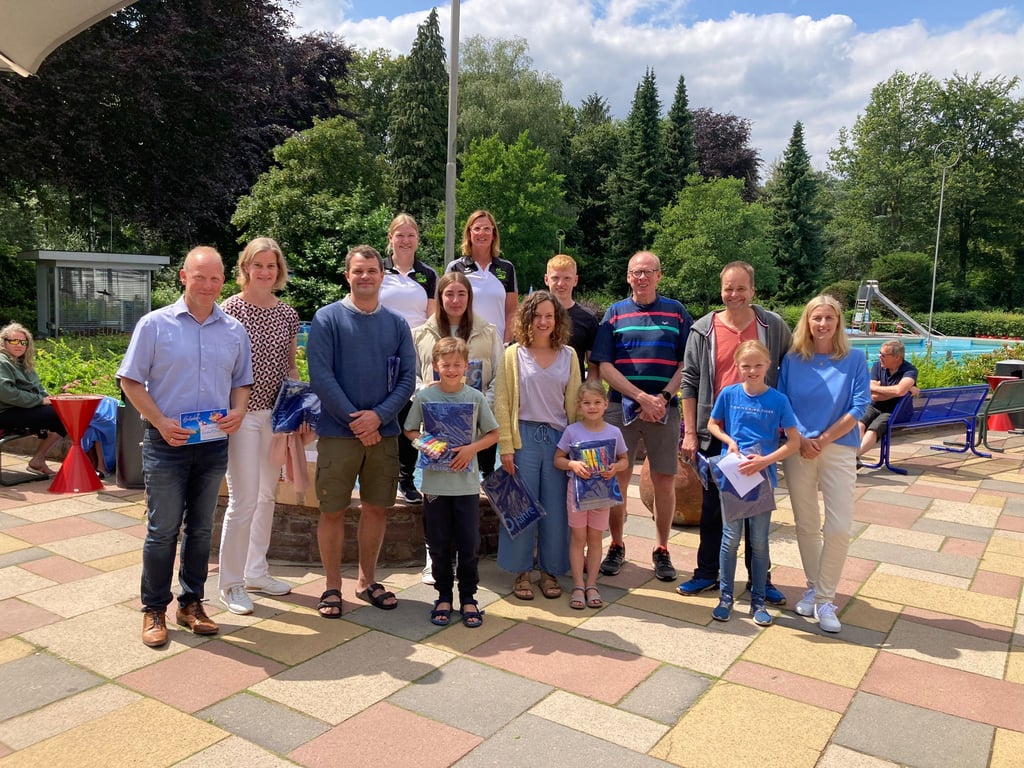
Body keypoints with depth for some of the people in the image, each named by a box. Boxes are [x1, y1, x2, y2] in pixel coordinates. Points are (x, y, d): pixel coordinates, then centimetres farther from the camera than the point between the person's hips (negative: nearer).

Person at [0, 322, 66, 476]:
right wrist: (39, 400, -19)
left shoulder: (23, 364, 21)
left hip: (27, 408, 9)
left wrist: (48, 398, 5)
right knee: (60, 416, -24)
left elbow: (37, 388, 26)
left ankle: (39, 459, -8)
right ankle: (37, 461, -12)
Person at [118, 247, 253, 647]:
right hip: (166, 444, -3)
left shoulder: (235, 330, 6)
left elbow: (242, 381, 13)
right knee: (162, 530, 3)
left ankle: (191, 603, 27)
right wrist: (161, 422, -14)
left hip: (214, 444, 3)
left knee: (201, 529, 13)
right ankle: (154, 609, 18)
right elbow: (130, 381, -3)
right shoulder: (155, 324, -4)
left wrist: (238, 410, -8)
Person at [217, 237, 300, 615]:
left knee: (267, 496, 14)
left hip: (276, 414, 6)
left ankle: (256, 571, 29)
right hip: (243, 413, -6)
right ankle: (231, 582, 12)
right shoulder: (231, 308, -7)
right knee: (244, 500, -5)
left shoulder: (288, 314, 8)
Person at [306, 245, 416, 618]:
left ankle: (367, 580, 27)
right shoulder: (327, 318, -3)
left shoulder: (397, 323, 7)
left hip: (384, 432, 3)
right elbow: (320, 376, -10)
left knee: (377, 508, 11)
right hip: (337, 432, -3)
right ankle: (332, 587, 19)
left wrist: (378, 416, -12)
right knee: (332, 511, 4)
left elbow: (408, 377, 2)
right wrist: (355, 419, -14)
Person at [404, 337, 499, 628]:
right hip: (435, 481, 0)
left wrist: (472, 448, -13)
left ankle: (468, 598, 21)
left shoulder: (475, 397, -1)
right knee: (439, 545, 10)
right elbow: (410, 431, 7)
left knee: (469, 544, 5)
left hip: (467, 482, 0)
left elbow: (493, 434, 4)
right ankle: (444, 596, 26)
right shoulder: (424, 397, -2)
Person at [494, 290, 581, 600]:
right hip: (524, 437, -2)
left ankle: (550, 571, 20)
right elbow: (502, 403, -2)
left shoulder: (568, 356, 8)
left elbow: (574, 403, 9)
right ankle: (521, 572, 17)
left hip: (559, 438, 2)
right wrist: (506, 447, -8)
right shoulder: (513, 354, 2)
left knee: (555, 509, 5)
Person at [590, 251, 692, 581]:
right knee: (618, 478, 3)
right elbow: (604, 366, -1)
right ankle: (616, 546, 19)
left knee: (664, 480, 4)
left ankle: (662, 550, 19)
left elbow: (686, 364, 4)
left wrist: (663, 397, -11)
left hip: (664, 408, 0)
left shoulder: (676, 312, 8)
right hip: (621, 406, 0)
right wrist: (641, 398, -11)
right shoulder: (615, 313, 7)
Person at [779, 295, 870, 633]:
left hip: (839, 450, -1)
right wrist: (801, 439, -10)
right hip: (798, 450, 1)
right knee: (806, 525, 9)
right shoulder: (792, 360, 3)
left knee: (839, 528, -6)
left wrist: (824, 439, -11)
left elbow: (859, 407, -4)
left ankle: (825, 598, 7)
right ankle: (813, 587, 26)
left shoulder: (854, 359, 1)